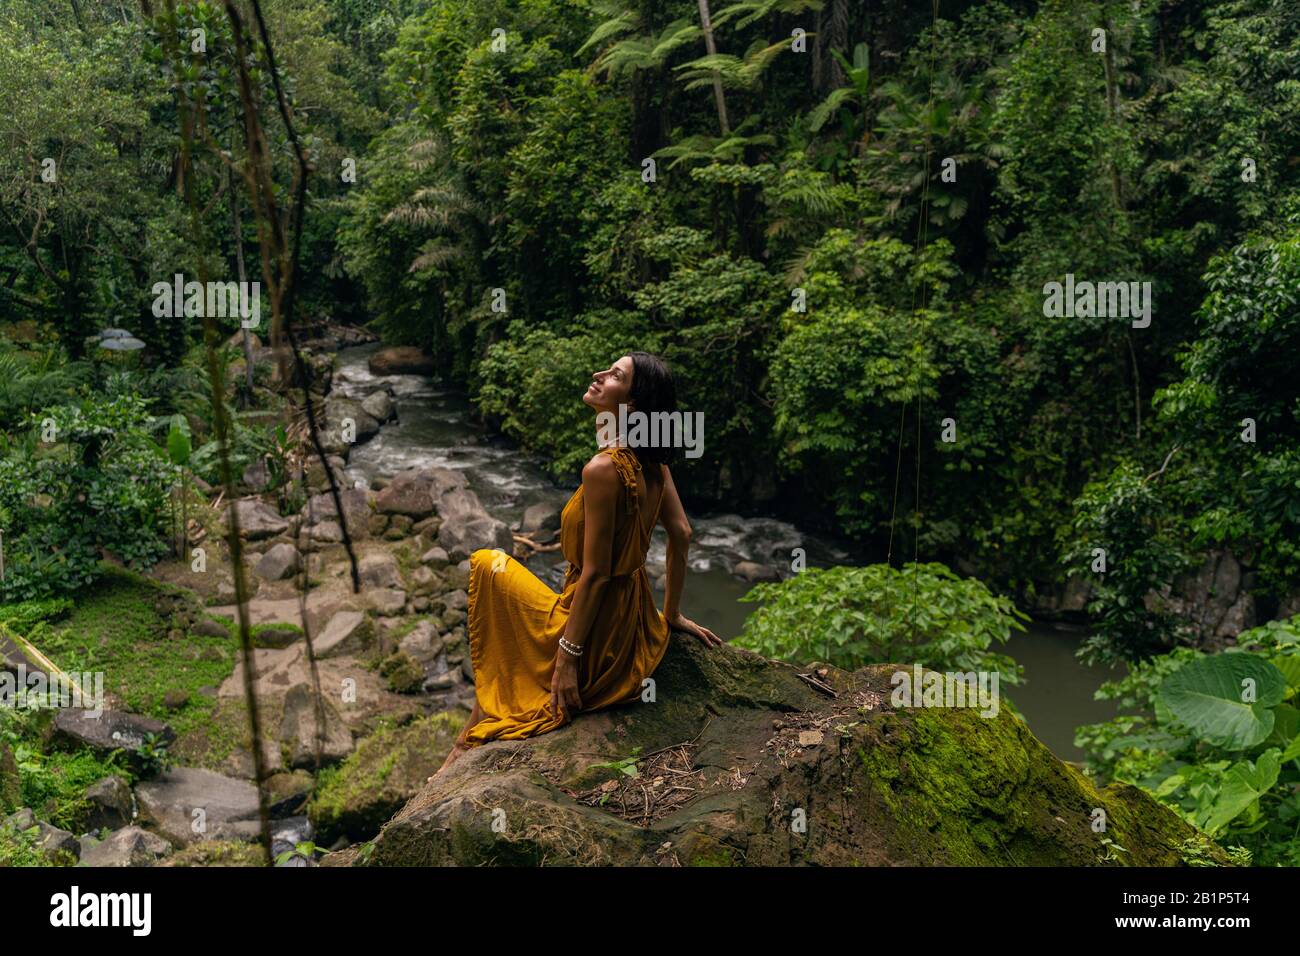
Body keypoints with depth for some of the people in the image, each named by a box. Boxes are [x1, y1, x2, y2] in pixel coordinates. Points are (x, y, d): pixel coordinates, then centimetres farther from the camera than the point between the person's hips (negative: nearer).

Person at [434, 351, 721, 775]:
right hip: (633, 631, 8)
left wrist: (567, 658, -18)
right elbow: (681, 534, 6)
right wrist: (672, 614, 16)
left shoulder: (604, 469, -27)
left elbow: (595, 574, -25)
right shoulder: (653, 462, -2)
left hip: (592, 640, -8)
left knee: (489, 565, 8)